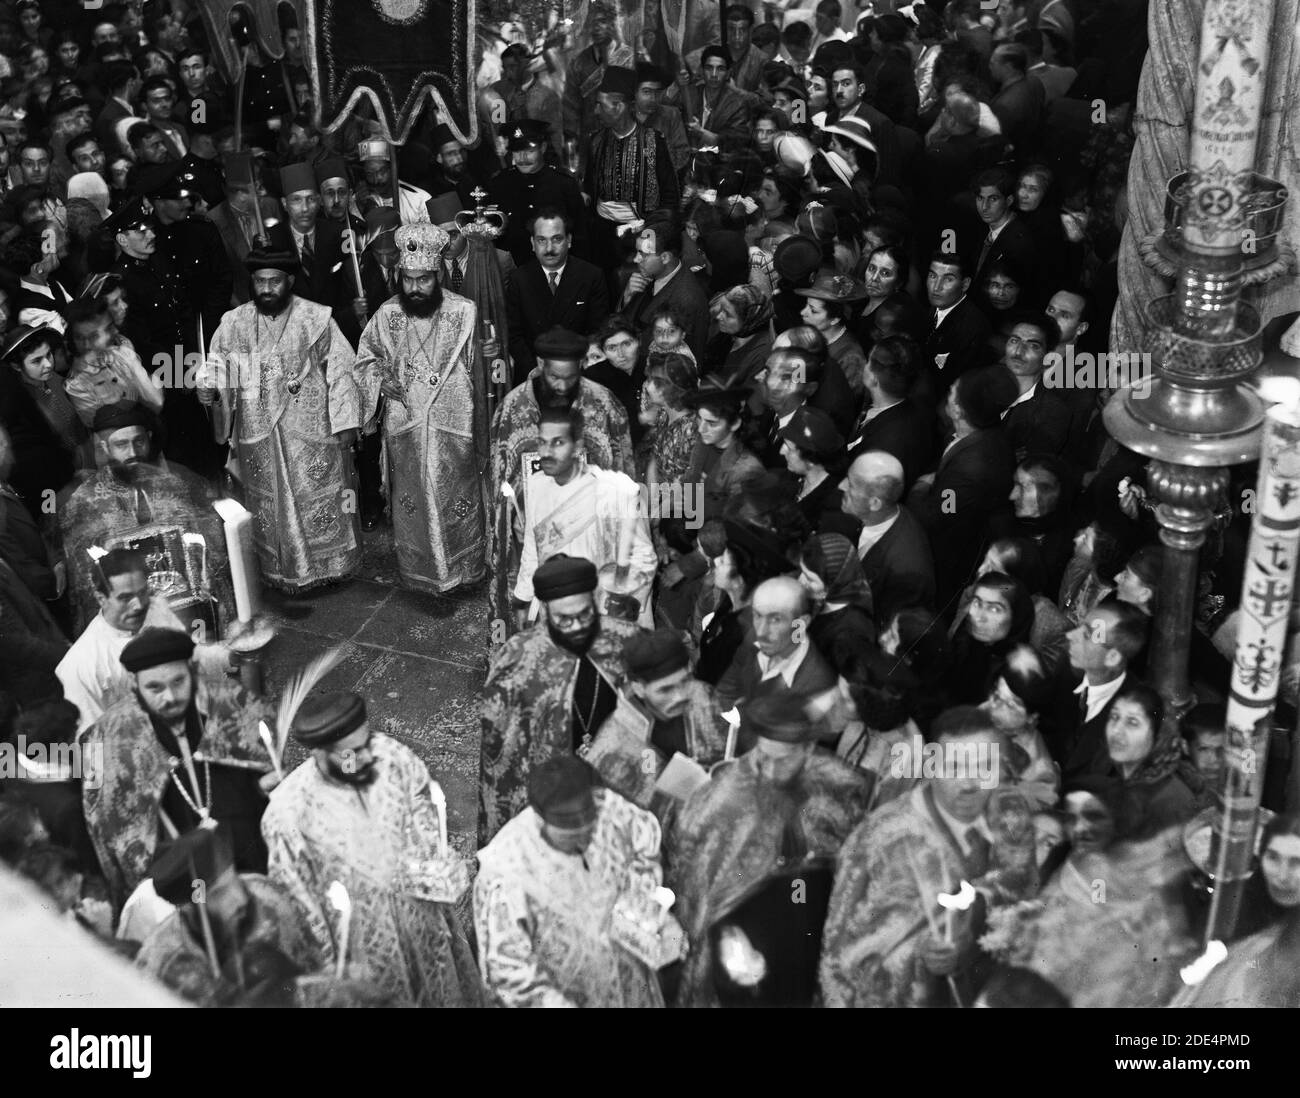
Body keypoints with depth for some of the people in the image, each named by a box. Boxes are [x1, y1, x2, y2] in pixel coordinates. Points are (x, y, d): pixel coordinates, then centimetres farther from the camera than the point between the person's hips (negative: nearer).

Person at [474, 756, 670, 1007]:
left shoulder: (609, 809, -21)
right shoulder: (506, 875, -33)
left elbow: (646, 837, 2)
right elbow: (506, 970, -25)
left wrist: (635, 901, -11)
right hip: (555, 997, -4)